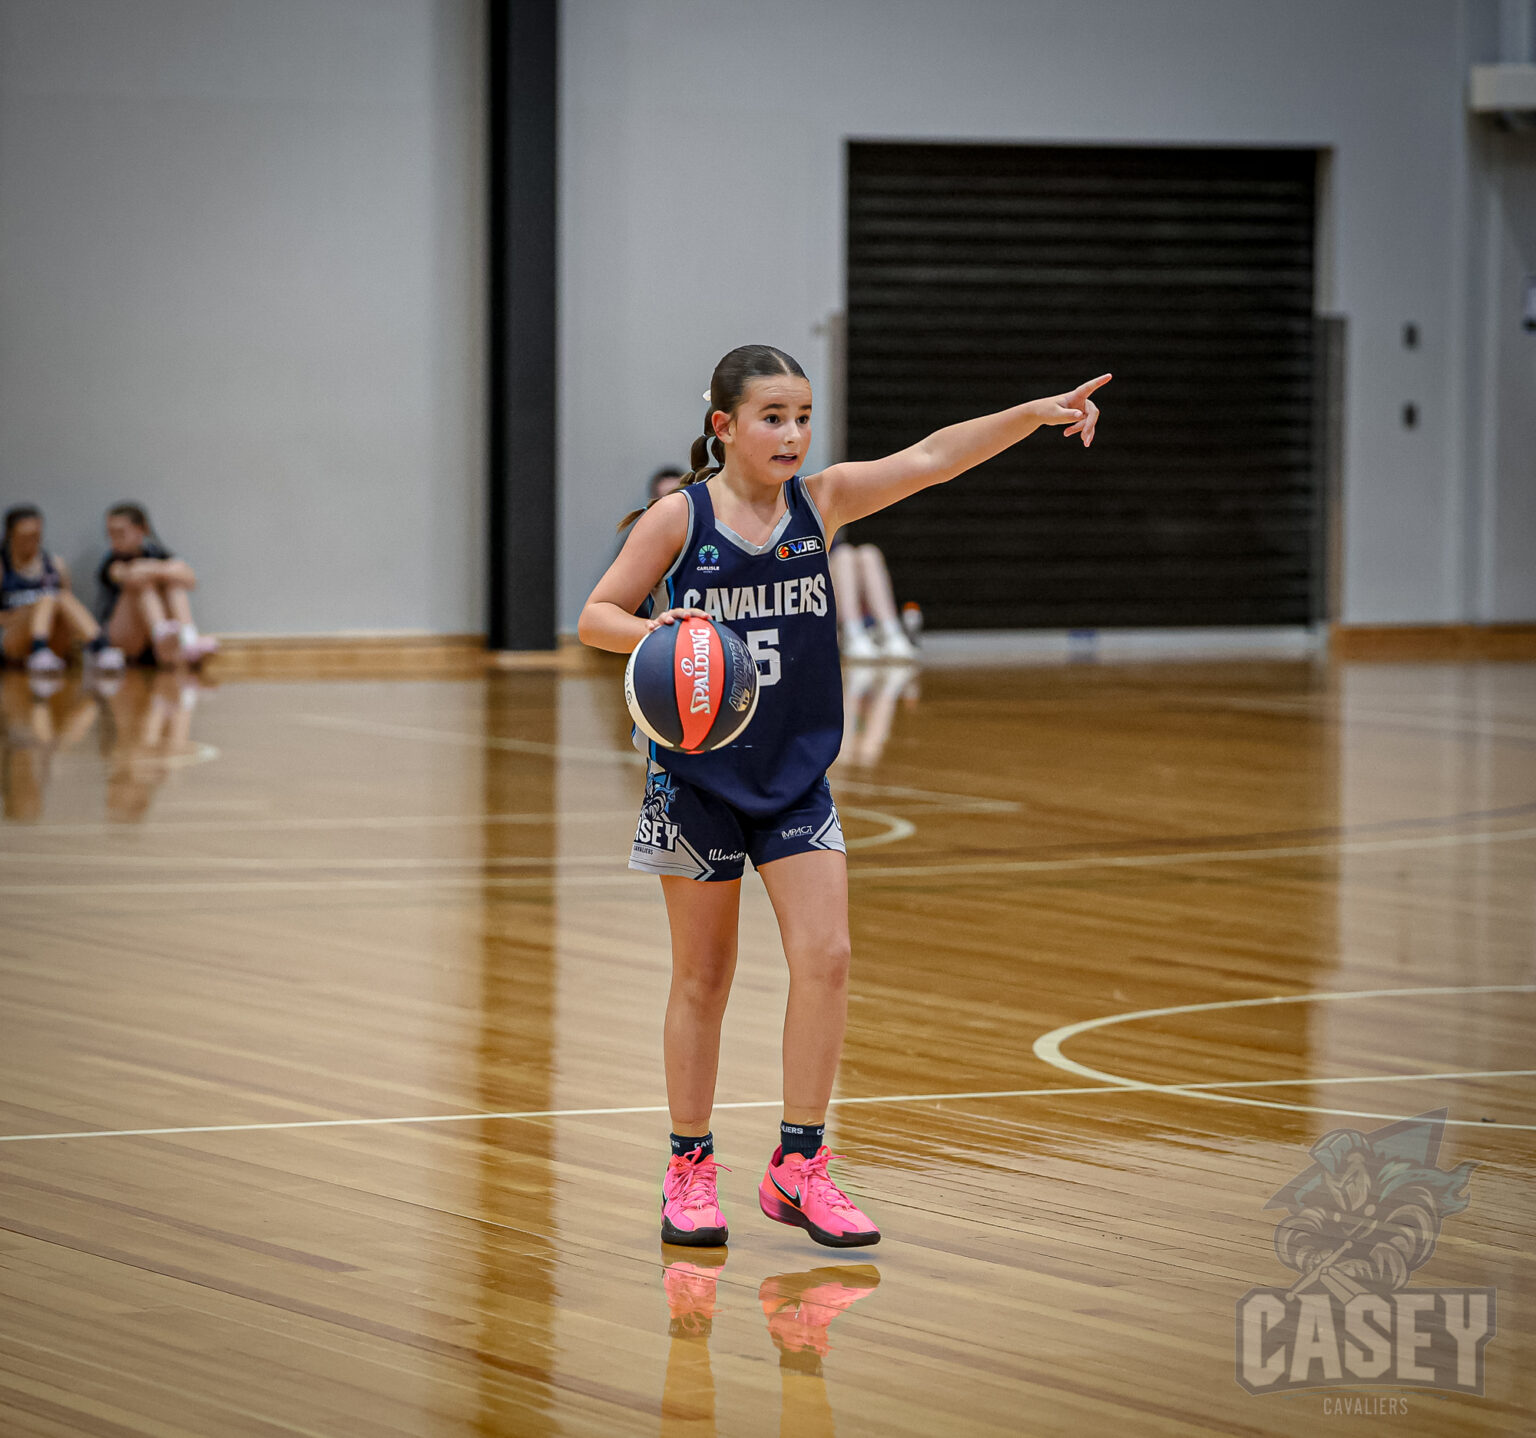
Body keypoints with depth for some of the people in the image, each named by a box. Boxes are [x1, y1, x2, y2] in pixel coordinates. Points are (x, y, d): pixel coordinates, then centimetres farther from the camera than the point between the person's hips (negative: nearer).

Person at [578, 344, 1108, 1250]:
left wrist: (1038, 413, -20)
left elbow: (930, 460, -9)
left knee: (826, 956, -8)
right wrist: (651, 632, -28)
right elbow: (595, 617, -6)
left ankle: (800, 1166, 3)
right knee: (703, 977, 6)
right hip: (699, 774, -3)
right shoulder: (678, 519, -8)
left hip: (797, 774, 3)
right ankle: (690, 1171, 18)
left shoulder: (819, 503, -1)